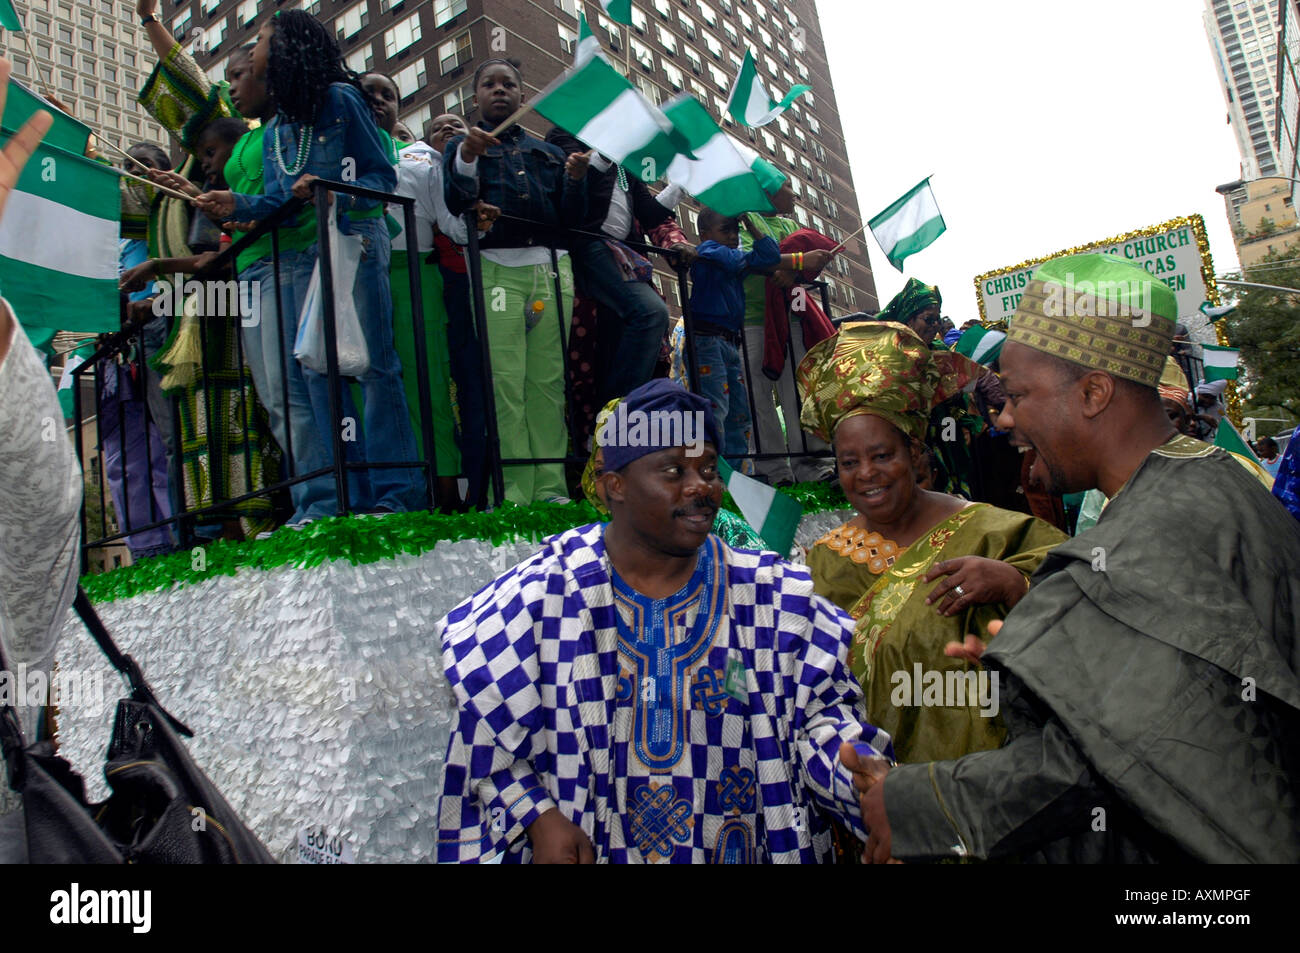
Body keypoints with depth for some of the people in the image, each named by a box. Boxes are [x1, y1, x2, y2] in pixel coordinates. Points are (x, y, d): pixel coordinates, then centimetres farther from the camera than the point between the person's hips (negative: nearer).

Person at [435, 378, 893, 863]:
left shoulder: (775, 597, -8)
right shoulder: (542, 597, -12)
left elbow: (821, 713, -7)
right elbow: (485, 732, -6)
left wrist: (872, 786, -22)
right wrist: (536, 816, -14)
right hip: (588, 850, -1)